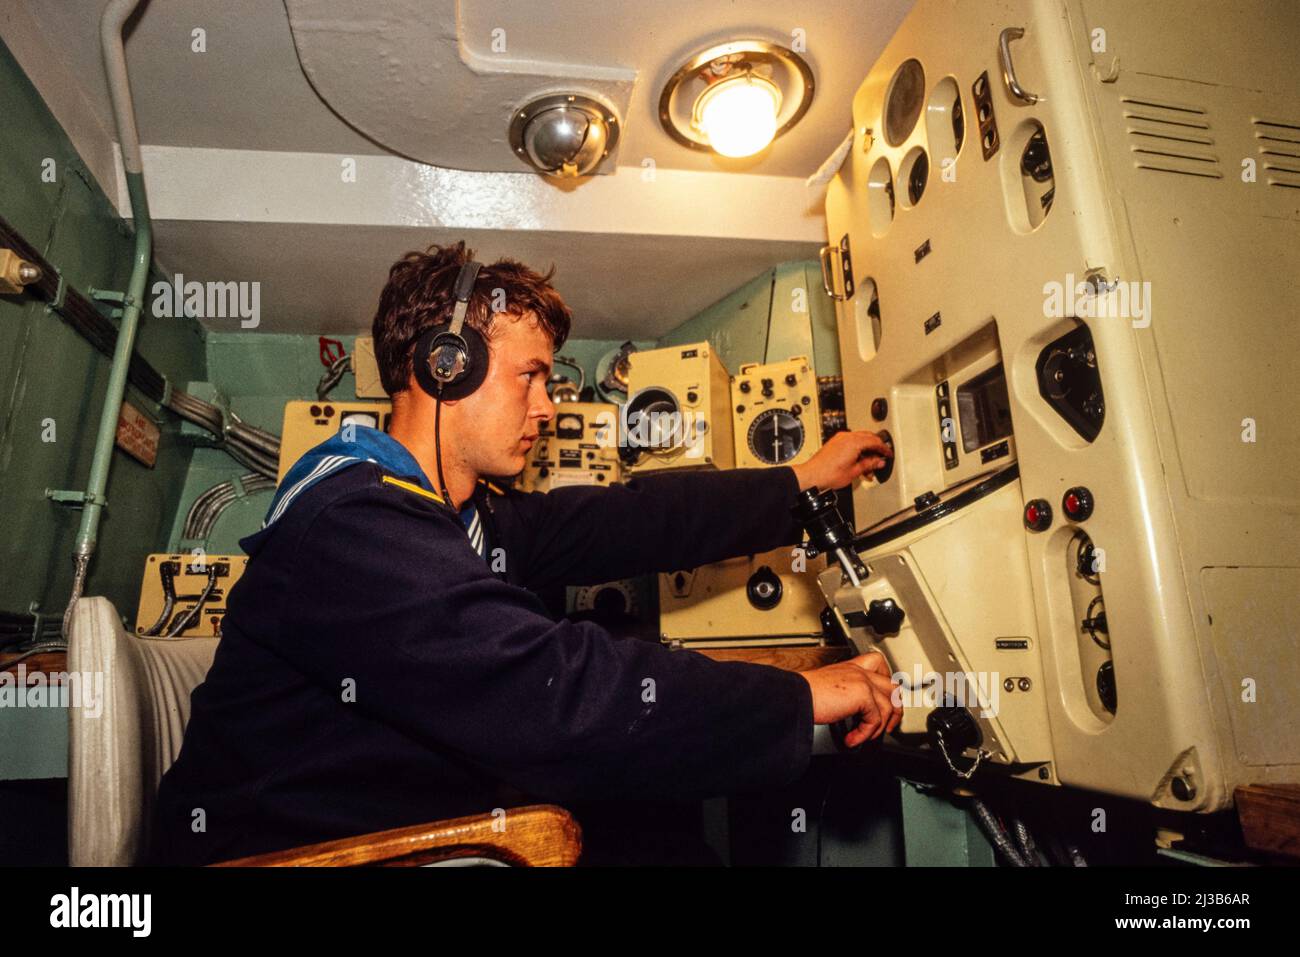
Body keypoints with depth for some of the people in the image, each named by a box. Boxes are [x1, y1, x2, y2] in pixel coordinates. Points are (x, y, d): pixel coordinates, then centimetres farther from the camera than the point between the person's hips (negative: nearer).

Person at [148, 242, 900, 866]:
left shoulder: (472, 514, 3)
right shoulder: (350, 529, -24)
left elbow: (628, 521, 5)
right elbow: (548, 691, -34)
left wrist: (802, 480, 10)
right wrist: (796, 699, -26)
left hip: (419, 828, 8)